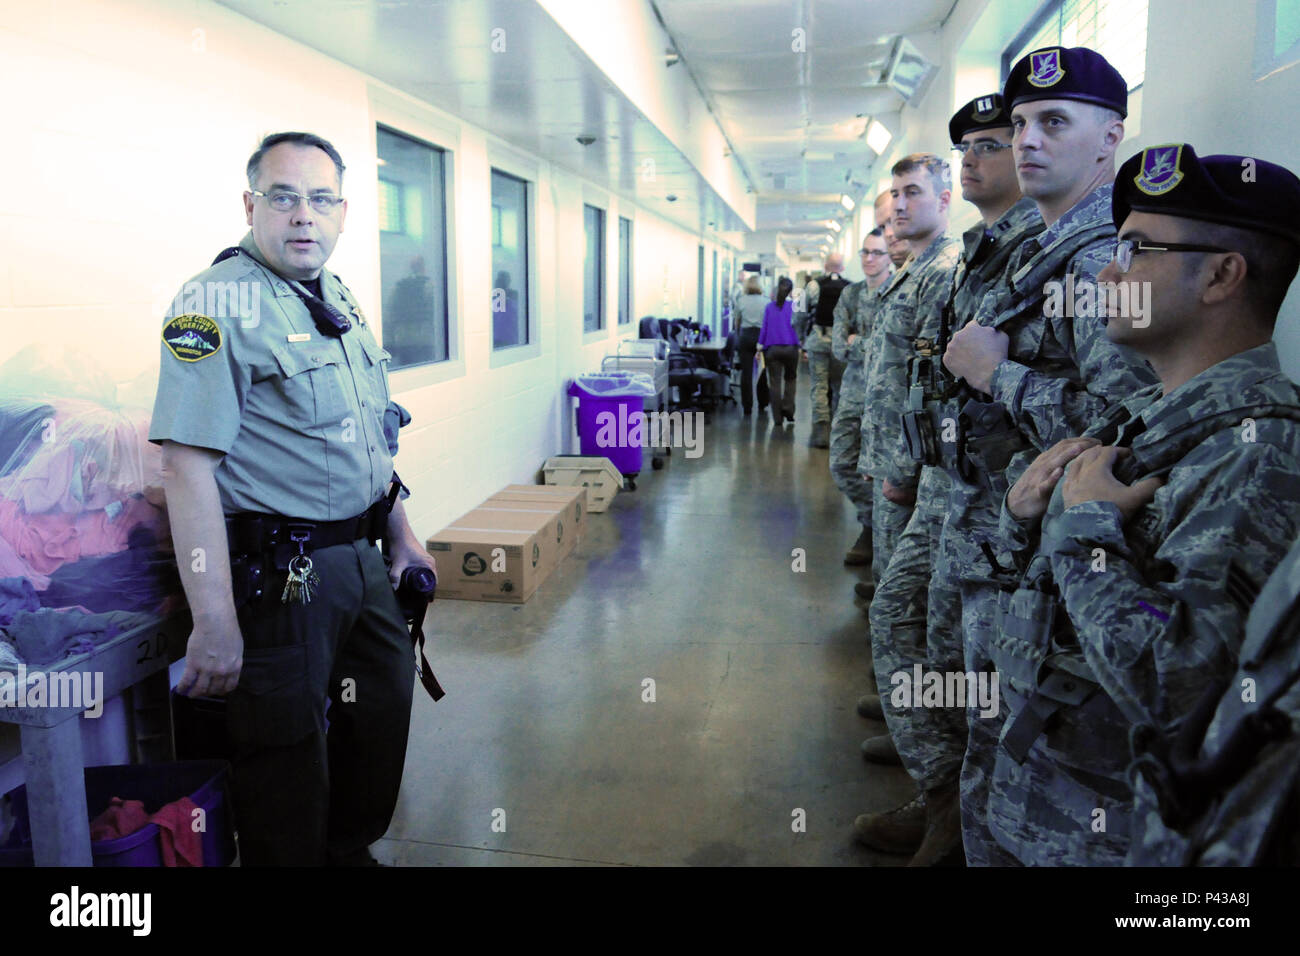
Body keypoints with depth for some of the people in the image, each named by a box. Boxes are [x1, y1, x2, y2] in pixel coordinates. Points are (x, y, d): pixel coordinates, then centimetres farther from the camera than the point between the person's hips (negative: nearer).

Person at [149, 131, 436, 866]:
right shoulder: (219, 302, -16)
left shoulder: (340, 299, 11)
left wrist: (401, 534, 20)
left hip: (361, 556, 9)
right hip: (281, 575, -9)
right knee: (287, 755, 5)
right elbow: (190, 463, -23)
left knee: (383, 710, 22)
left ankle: (351, 850, 45)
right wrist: (215, 624, -26)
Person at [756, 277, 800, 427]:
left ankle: (777, 418, 3)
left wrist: (760, 347, 9)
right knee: (790, 379, 17)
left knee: (774, 383, 4)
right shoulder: (794, 306, -3)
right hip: (790, 348, -1)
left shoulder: (769, 307, 3)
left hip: (772, 348, 1)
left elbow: (764, 327, 4)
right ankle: (788, 411, 6)